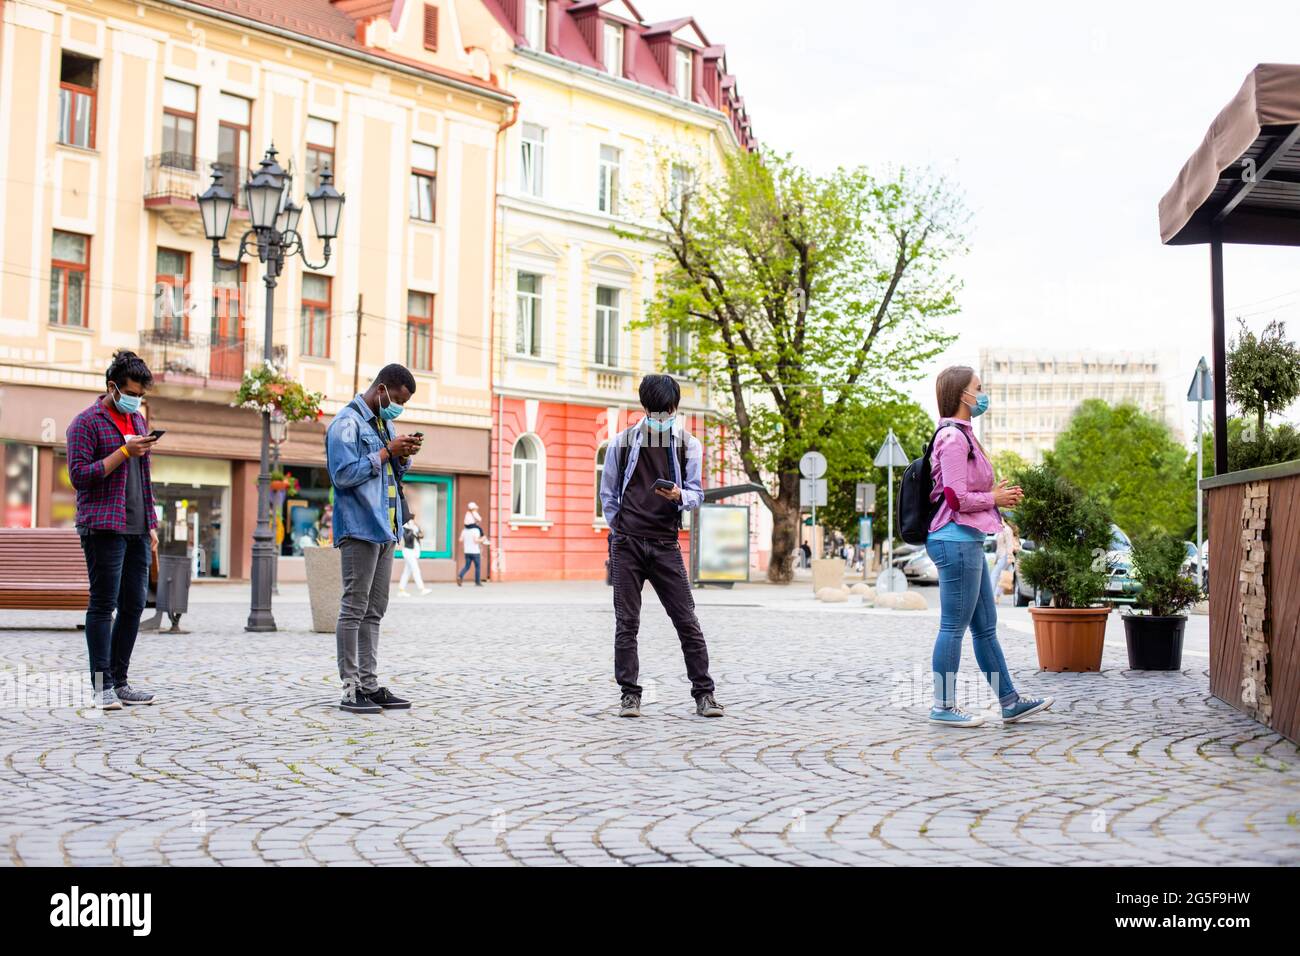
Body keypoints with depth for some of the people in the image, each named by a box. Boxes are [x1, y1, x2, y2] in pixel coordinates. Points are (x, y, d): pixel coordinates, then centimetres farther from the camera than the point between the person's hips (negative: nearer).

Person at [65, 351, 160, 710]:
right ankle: (102, 685, -1)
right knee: (103, 605, -5)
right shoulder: (87, 422, -4)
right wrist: (124, 452, -17)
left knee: (134, 605, 5)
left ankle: (120, 681, 13)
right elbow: (79, 475, -11)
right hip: (104, 528, -7)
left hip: (137, 531, 7)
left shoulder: (138, 420, 19)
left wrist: (151, 525, 18)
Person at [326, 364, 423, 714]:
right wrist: (386, 452, -14)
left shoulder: (384, 422, 19)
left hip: (385, 529, 9)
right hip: (360, 528, -9)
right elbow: (344, 475, -18)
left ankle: (370, 684, 14)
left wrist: (402, 457, 4)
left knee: (374, 611, 10)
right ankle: (350, 688, -2)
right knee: (354, 608, -6)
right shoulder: (347, 423, -9)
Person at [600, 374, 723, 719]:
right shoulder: (622, 442, 7)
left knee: (686, 620, -2)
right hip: (627, 544, 0)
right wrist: (620, 530, 8)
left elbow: (696, 494, 6)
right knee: (626, 622, 1)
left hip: (666, 544, 0)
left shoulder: (688, 445, 7)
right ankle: (629, 695, 8)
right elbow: (608, 493, 14)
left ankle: (704, 693, 5)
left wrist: (679, 496, -16)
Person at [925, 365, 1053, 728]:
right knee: (954, 627, -3)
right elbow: (956, 498, -21)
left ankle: (1010, 702, 20)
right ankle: (943, 706, 5)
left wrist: (998, 495, 9)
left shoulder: (962, 435, 18)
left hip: (967, 542, 11)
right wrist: (995, 499, -7)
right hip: (957, 540, -11)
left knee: (986, 626, 13)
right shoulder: (953, 438, -15)